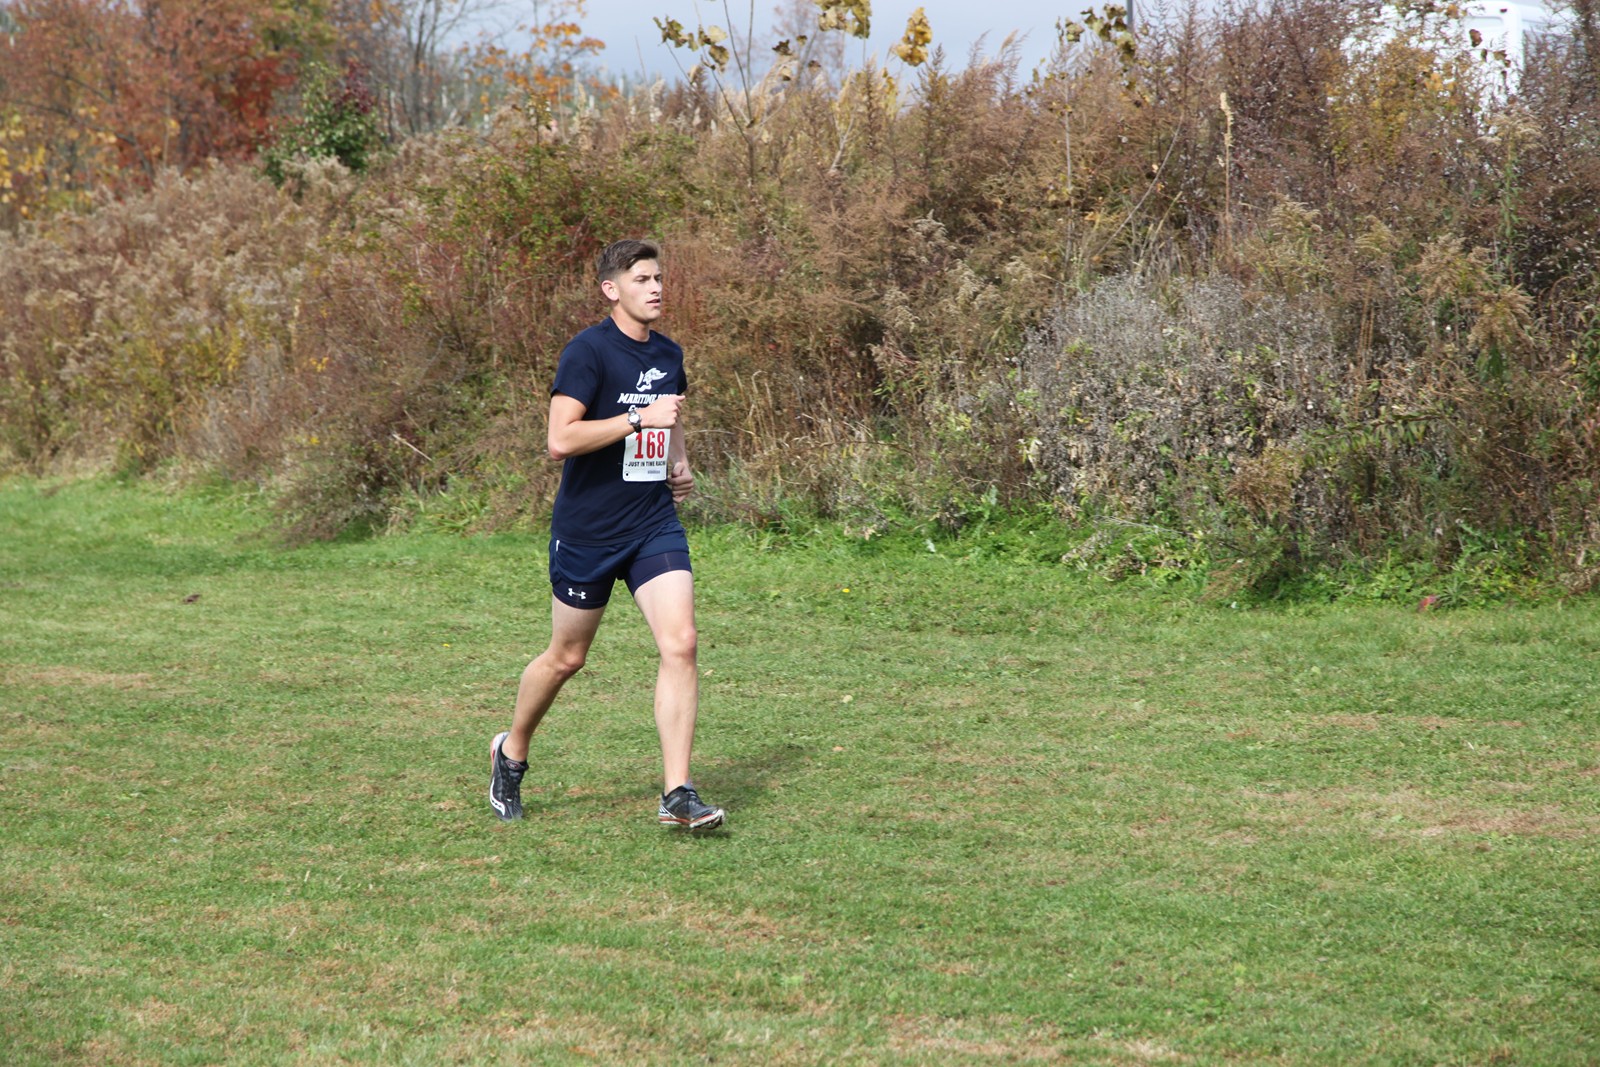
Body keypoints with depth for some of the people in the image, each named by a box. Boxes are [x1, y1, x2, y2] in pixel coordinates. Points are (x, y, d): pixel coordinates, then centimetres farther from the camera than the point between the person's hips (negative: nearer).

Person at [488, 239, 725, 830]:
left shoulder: (669, 354, 9)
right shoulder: (587, 351, -13)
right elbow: (561, 439, -23)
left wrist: (680, 465, 12)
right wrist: (641, 419, -24)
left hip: (655, 525, 5)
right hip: (586, 531, -5)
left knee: (680, 643, -12)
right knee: (566, 657, 9)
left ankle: (677, 795, -10)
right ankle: (511, 750, 37)